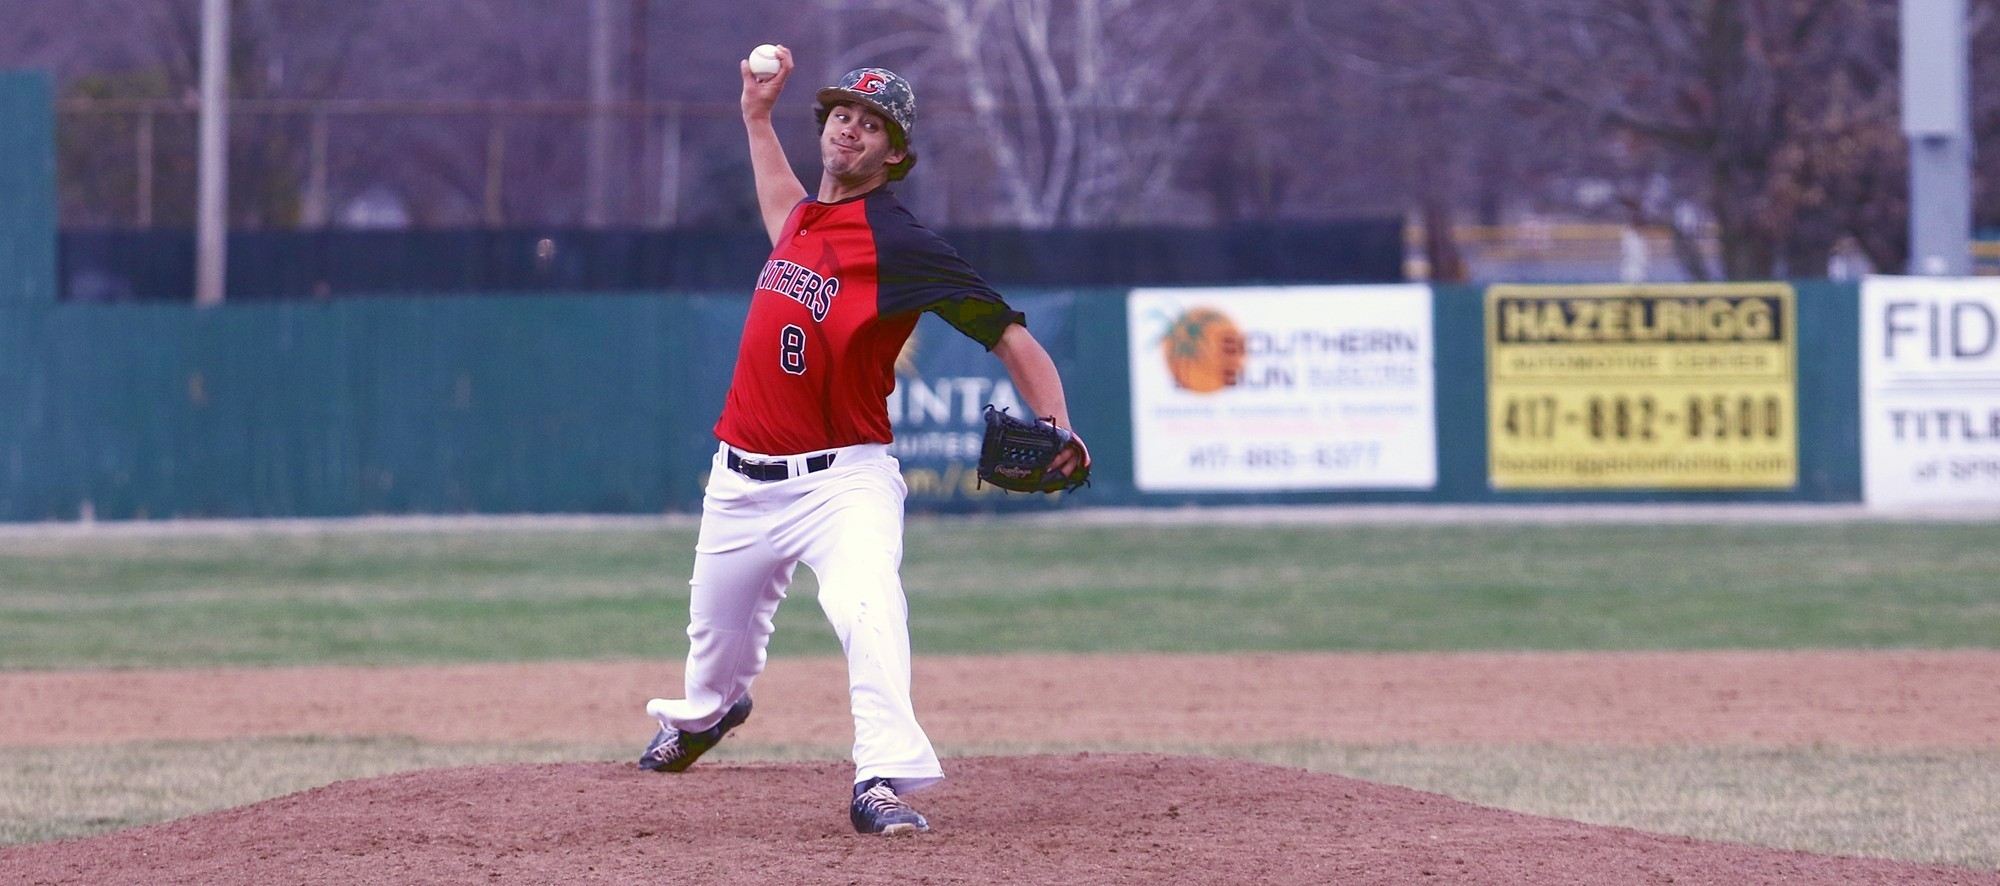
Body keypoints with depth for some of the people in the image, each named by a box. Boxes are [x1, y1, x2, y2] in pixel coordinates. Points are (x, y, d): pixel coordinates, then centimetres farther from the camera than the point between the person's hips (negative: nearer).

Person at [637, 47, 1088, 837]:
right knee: (720, 629, 23)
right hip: (743, 477, 7)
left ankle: (886, 780, -38)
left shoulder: (900, 245, -14)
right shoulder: (811, 214, 8)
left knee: (868, 607, -31)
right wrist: (758, 118, 34)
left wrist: (1055, 426, -32)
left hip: (843, 479, -7)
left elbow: (1008, 333, -18)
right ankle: (706, 712, 55)